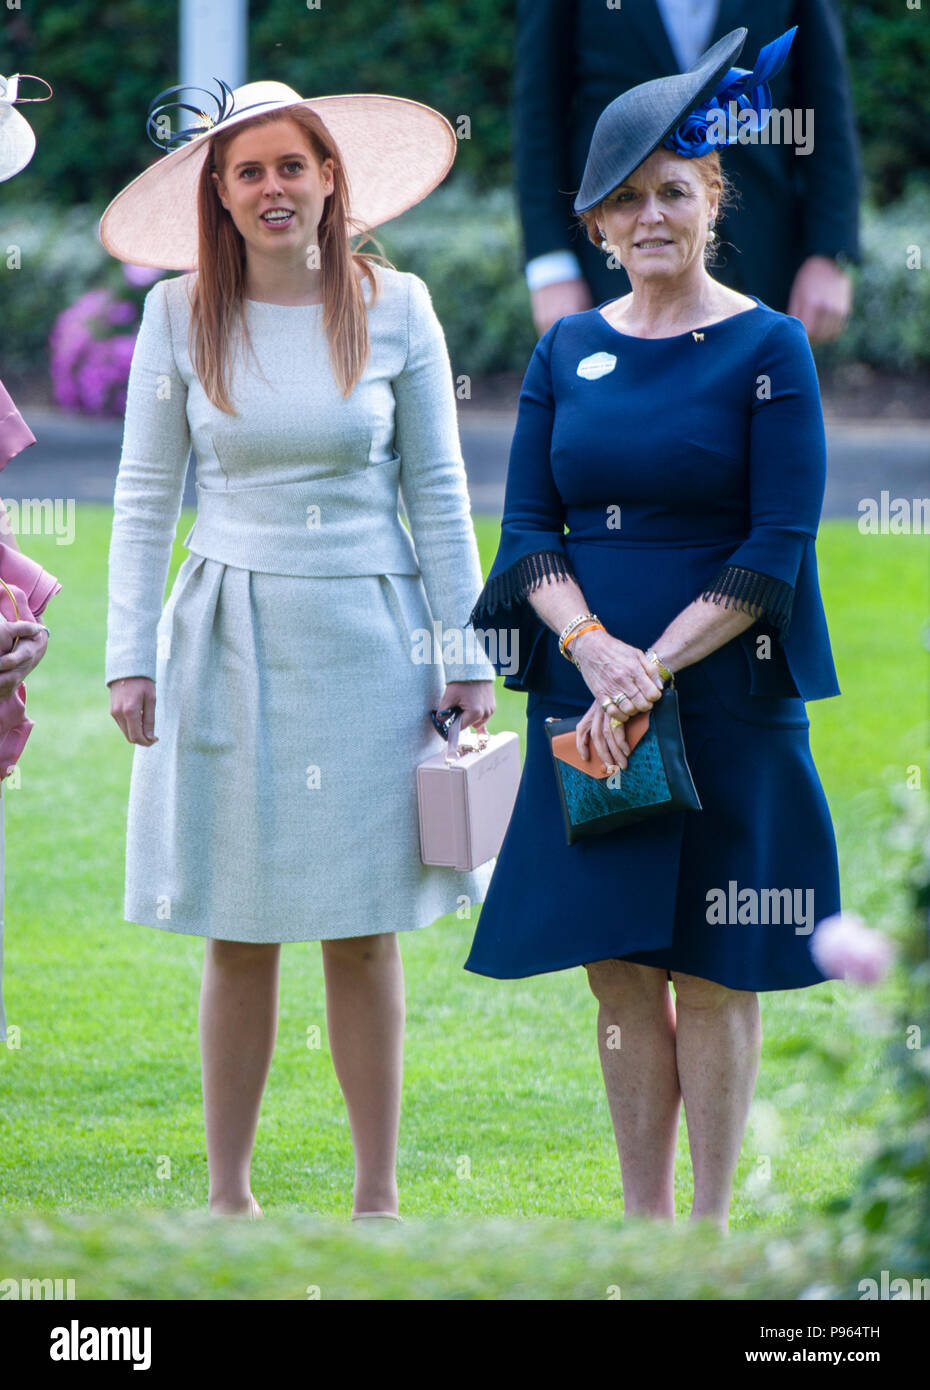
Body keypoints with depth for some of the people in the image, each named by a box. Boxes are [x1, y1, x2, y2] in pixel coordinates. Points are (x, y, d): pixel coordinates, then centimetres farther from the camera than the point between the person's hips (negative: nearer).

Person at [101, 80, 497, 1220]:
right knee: (239, 940, 3)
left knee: (363, 936, 3)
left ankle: (378, 1195, 11)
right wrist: (129, 654, -2)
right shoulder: (180, 315, 1)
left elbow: (438, 491, 4)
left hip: (366, 638, 0)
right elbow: (145, 497, 4)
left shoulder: (393, 308, 0)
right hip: (230, 642, 0)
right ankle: (227, 1191, 10)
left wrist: (466, 656, 2)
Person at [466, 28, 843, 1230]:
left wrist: (655, 669, -16)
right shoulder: (569, 349, 8)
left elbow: (778, 547, -9)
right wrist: (592, 645, -14)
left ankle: (711, 1221, 9)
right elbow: (528, 528, 5)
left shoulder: (767, 349, -4)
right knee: (619, 972, 6)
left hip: (725, 696, -4)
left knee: (712, 971, 1)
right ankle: (645, 1218, 14)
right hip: (587, 697, 4)